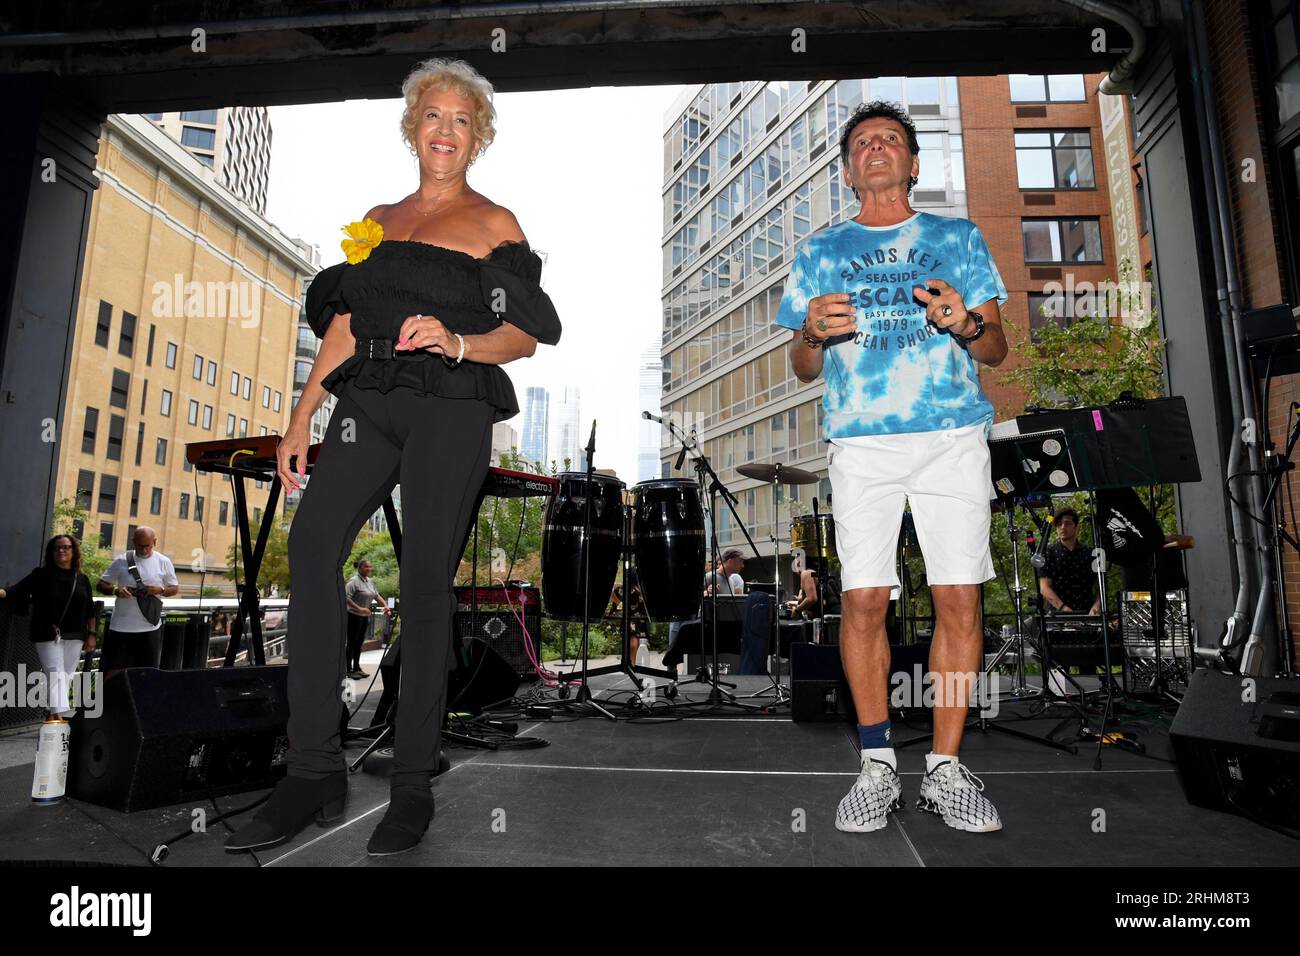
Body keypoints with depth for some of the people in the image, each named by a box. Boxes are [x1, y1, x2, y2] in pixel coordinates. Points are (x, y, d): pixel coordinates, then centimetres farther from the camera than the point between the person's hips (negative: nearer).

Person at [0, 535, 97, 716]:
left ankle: (52, 712, 20)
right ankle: (58, 715, -15)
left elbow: (90, 610, 11)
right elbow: (17, 590, -10)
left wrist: (91, 634, 7)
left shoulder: (82, 579, 9)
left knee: (66, 676, 8)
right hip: (48, 636, -3)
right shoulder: (41, 575, 2)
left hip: (74, 637, 3)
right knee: (55, 675, -10)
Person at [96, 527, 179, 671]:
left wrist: (161, 590, -13)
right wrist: (115, 590, -18)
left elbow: (175, 588, 8)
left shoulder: (164, 562, 1)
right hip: (121, 626, 0)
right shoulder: (122, 561, -1)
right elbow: (100, 584, 4)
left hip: (150, 627, 0)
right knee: (112, 672, 5)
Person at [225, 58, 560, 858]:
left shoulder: (495, 223, 11)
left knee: (427, 581, -9)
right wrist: (302, 419, 11)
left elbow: (526, 336, 3)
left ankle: (414, 785, 3)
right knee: (313, 539, -18)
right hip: (369, 403, 4)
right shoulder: (377, 221, 24)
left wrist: (456, 342, -15)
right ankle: (315, 772, -10)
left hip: (452, 409, -4)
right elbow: (343, 327, 19)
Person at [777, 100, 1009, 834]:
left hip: (953, 435, 1)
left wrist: (965, 324, -8)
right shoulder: (820, 252, 19)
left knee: (960, 598, -5)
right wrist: (812, 333, -7)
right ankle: (878, 765, 7)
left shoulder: (959, 238, 19)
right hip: (862, 441, 0)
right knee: (864, 600, -7)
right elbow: (804, 369, 16)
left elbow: (997, 349, 15)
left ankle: (947, 768, 7)